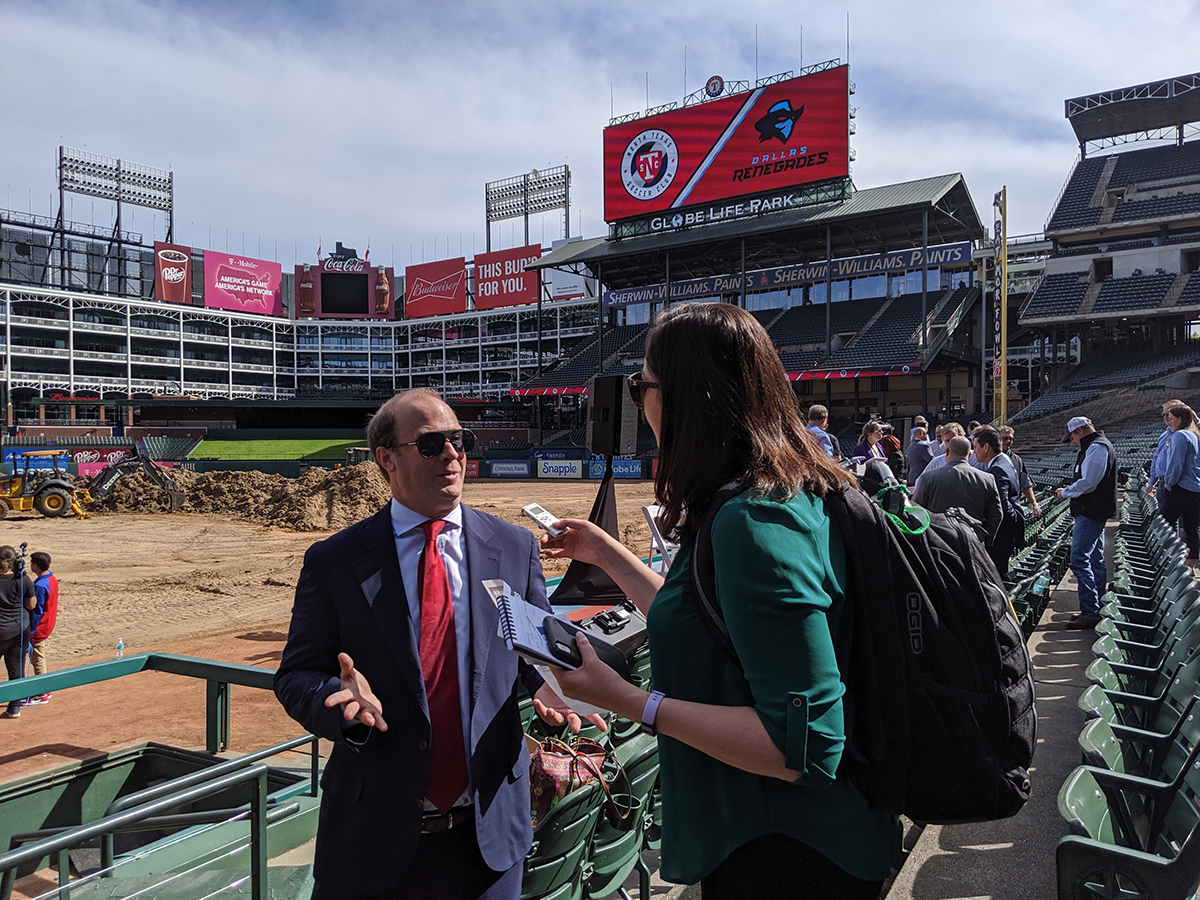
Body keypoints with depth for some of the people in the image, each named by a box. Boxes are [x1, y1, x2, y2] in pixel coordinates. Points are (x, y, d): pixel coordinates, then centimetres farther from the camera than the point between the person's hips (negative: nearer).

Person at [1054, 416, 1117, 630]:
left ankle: (1090, 614, -11)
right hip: (1094, 513, 11)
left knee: (1079, 560, -12)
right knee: (1095, 561, 14)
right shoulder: (1096, 446, 19)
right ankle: (1097, 609, 21)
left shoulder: (1096, 447, -14)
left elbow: (1088, 483, -20)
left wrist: (1065, 492, -6)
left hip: (1090, 514, -11)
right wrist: (1068, 492, 12)